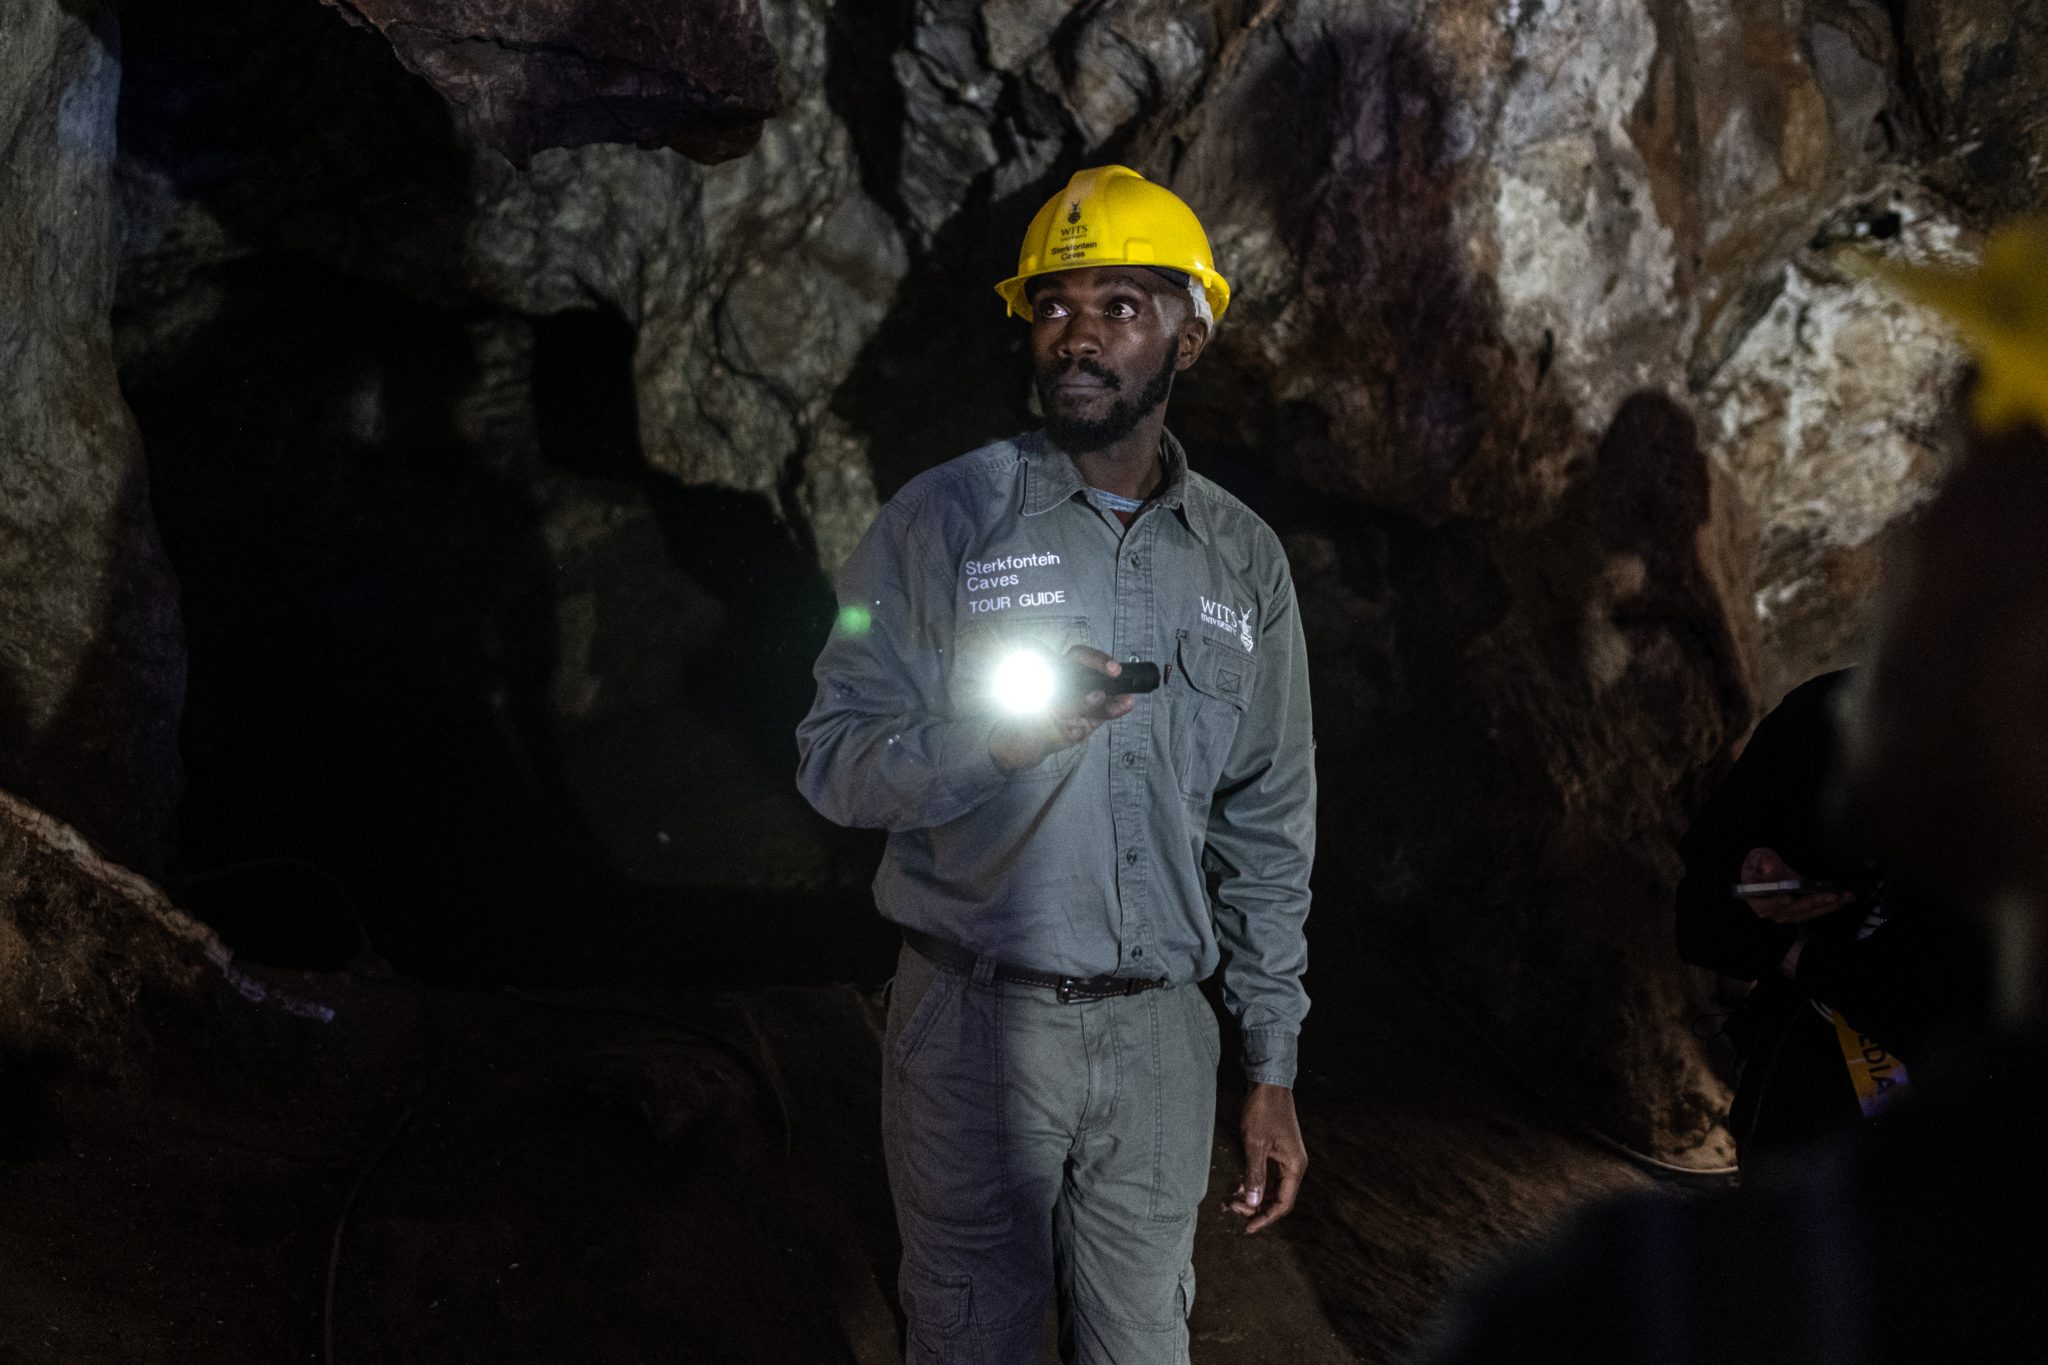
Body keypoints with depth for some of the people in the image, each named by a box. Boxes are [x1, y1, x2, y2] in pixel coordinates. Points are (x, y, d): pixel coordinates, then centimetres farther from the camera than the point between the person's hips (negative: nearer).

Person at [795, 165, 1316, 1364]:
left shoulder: (1242, 561, 8)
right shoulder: (946, 519, -2)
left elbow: (1269, 827, 11)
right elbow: (836, 758, -5)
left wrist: (1274, 1067, 8)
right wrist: (987, 738, -25)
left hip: (1157, 1034, 3)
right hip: (974, 1023, -2)